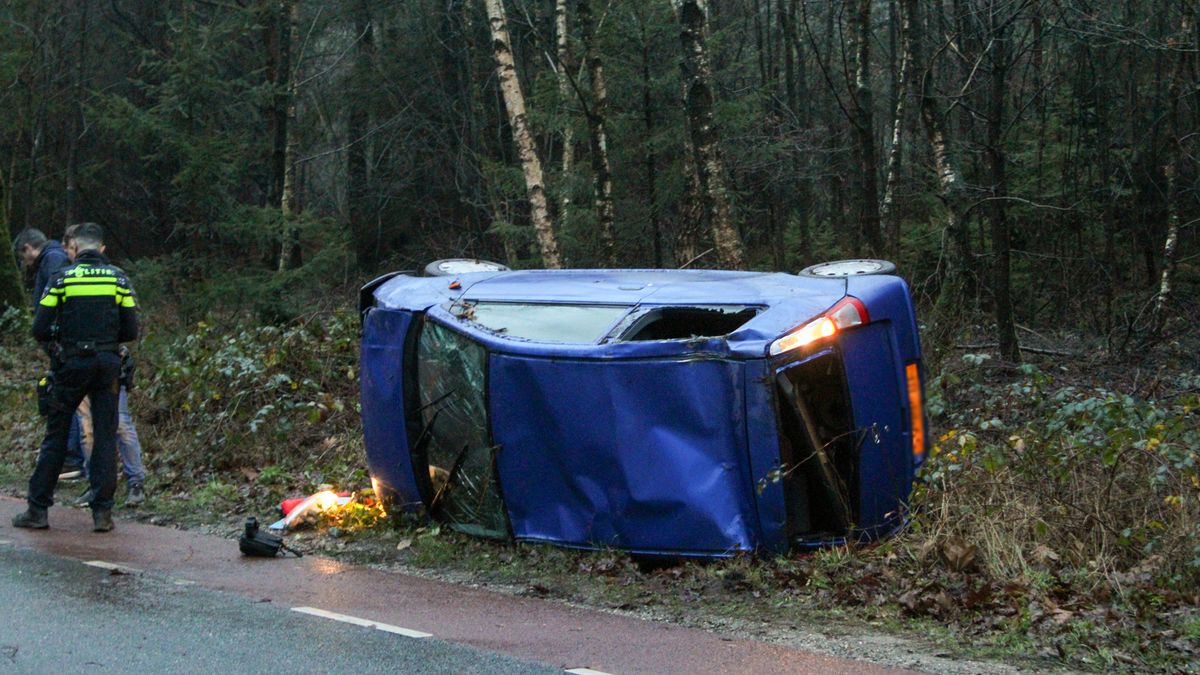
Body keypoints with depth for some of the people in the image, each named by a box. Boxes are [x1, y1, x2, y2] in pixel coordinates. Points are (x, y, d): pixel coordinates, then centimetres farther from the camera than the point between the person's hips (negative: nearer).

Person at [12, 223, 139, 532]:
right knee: (105, 438, 6)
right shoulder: (118, 278, 2)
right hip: (108, 365, 1)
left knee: (56, 437, 7)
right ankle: (102, 512, 4)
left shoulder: (62, 279, -4)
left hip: (71, 366, -1)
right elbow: (130, 331, 1)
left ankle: (38, 510, 9)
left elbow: (39, 330, -6)